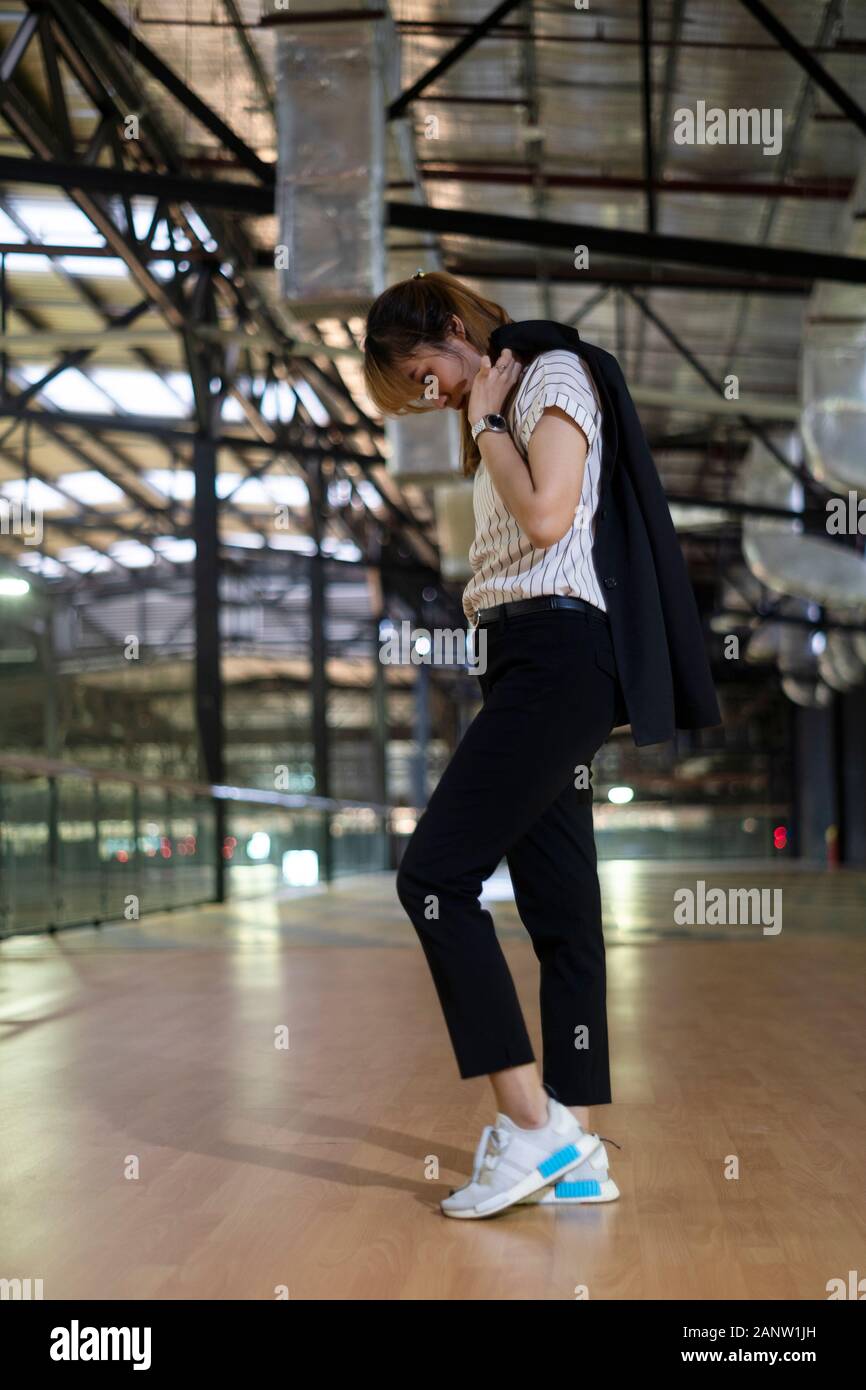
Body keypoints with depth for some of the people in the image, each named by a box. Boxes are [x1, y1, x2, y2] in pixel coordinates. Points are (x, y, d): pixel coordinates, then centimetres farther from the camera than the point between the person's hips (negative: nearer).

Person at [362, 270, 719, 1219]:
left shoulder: (554, 375, -2)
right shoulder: (501, 409, 24)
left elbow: (546, 515, -16)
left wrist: (485, 420, -5)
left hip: (556, 652, -10)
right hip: (524, 661, 10)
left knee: (433, 876, -14)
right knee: (558, 908, 5)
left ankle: (533, 1126, -12)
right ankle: (577, 1153, 7)